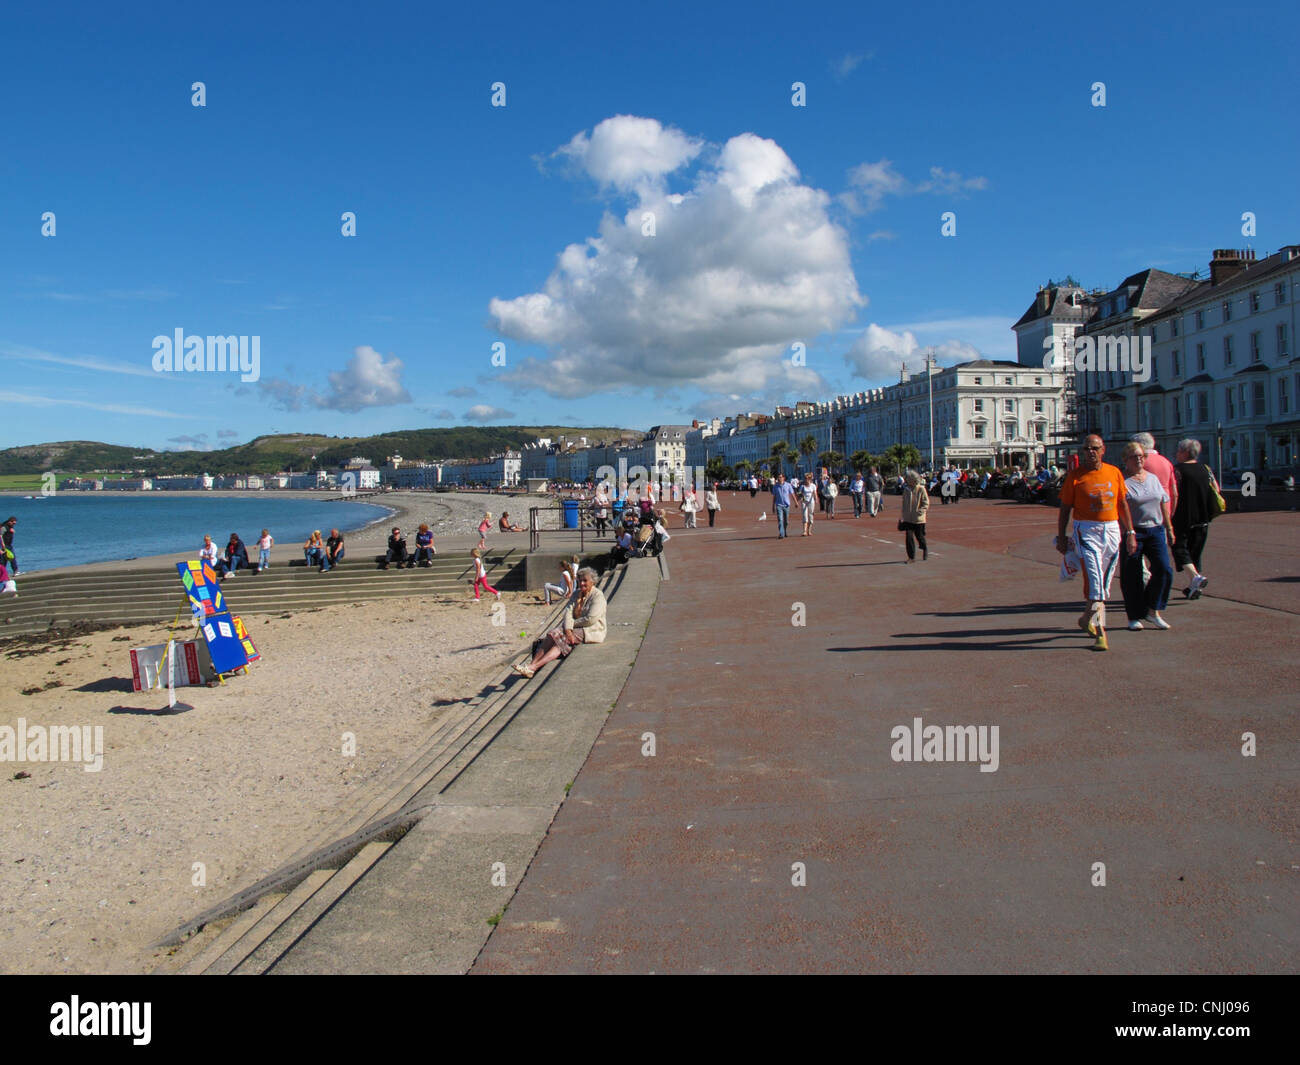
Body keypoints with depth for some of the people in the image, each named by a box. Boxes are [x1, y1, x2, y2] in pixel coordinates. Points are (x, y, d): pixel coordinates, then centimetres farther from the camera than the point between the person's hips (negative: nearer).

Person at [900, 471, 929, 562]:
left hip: (918, 518, -3)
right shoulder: (906, 490, 6)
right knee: (909, 537, -4)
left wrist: (920, 511, -17)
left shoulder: (921, 489, -7)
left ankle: (925, 550, 36)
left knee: (919, 536, 7)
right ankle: (911, 557, 3)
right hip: (908, 518, 3)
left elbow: (926, 502, -5)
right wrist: (903, 516, 13)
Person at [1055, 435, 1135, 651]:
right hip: (1086, 530, -4)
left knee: (1104, 583, 12)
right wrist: (1061, 537, -3)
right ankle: (1100, 633, -9)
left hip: (1112, 530, 4)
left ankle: (1088, 619, 33)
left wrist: (1130, 533, 9)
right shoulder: (1075, 476, -3)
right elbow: (1065, 509, 0)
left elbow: (1123, 504, 13)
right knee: (1094, 580, -12)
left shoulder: (1114, 473, 8)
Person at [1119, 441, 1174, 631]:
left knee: (1163, 569, -7)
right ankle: (1134, 616, 11)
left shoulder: (1154, 478, 14)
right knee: (1131, 576, -1)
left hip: (1156, 531, 5)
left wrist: (1169, 529, 19)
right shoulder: (1122, 482, -5)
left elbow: (1163, 505, 20)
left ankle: (1152, 611, 8)